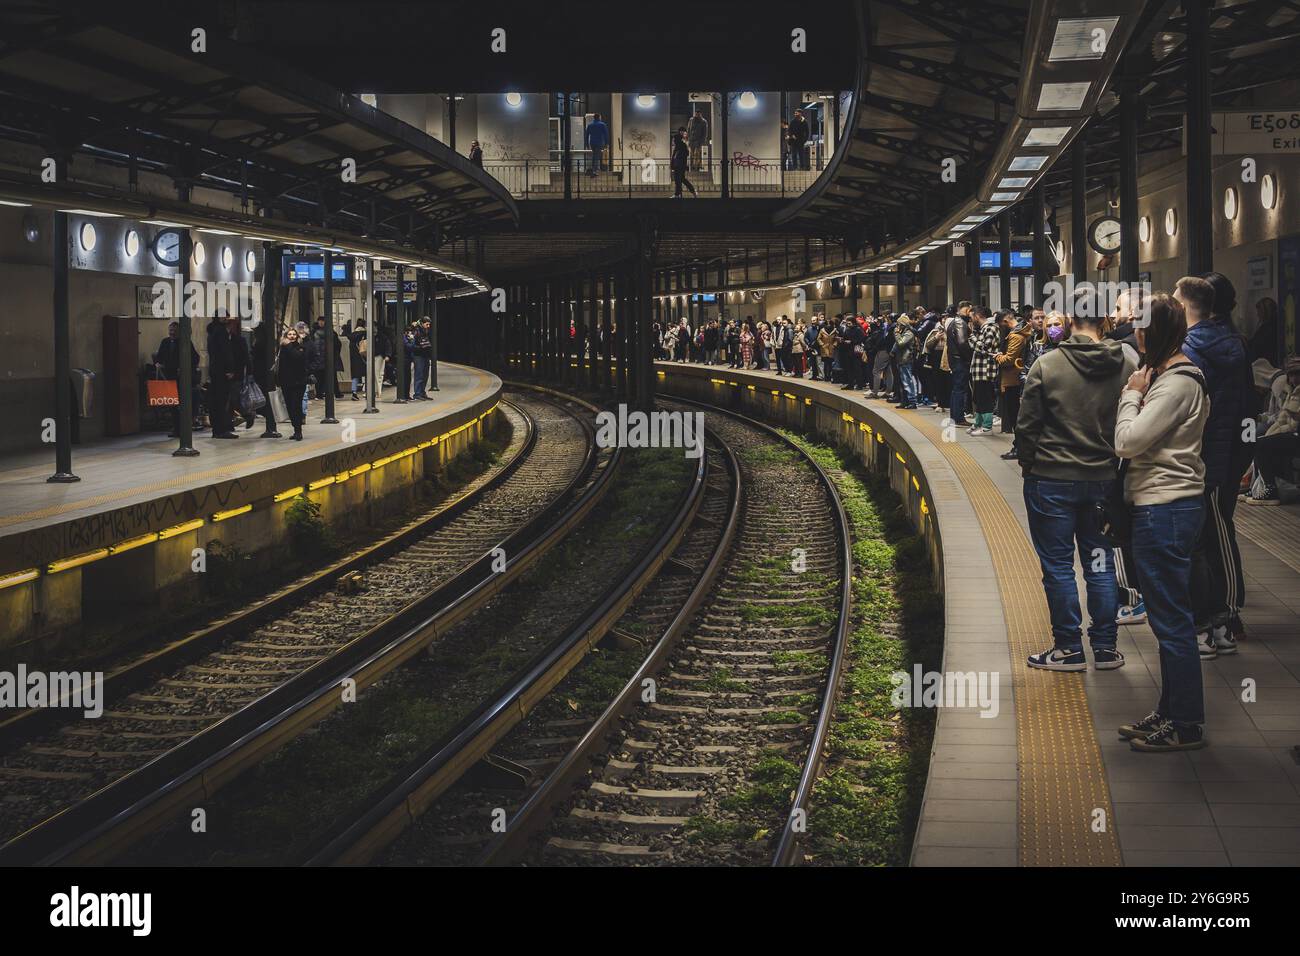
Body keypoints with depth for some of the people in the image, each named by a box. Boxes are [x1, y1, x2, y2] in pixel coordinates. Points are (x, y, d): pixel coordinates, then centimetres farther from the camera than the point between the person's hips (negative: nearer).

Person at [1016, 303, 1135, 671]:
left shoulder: (1047, 365, -14)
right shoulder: (1127, 366, -4)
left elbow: (1027, 424, -9)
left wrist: (1027, 462, 7)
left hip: (1051, 479, -3)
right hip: (1103, 480, 4)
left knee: (1058, 566, 6)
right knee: (1100, 563, 13)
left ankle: (1068, 647, 10)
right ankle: (1105, 646, 18)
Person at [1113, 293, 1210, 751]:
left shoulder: (1176, 383, -19)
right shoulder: (1171, 375, 14)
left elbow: (1128, 441, -21)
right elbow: (1137, 442, 15)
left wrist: (1132, 394, -9)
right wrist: (1138, 395, 4)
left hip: (1165, 510, -11)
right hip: (1164, 505, 11)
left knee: (1171, 618, -3)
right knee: (1169, 617, 17)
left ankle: (1185, 724, 4)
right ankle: (1170, 713, 27)